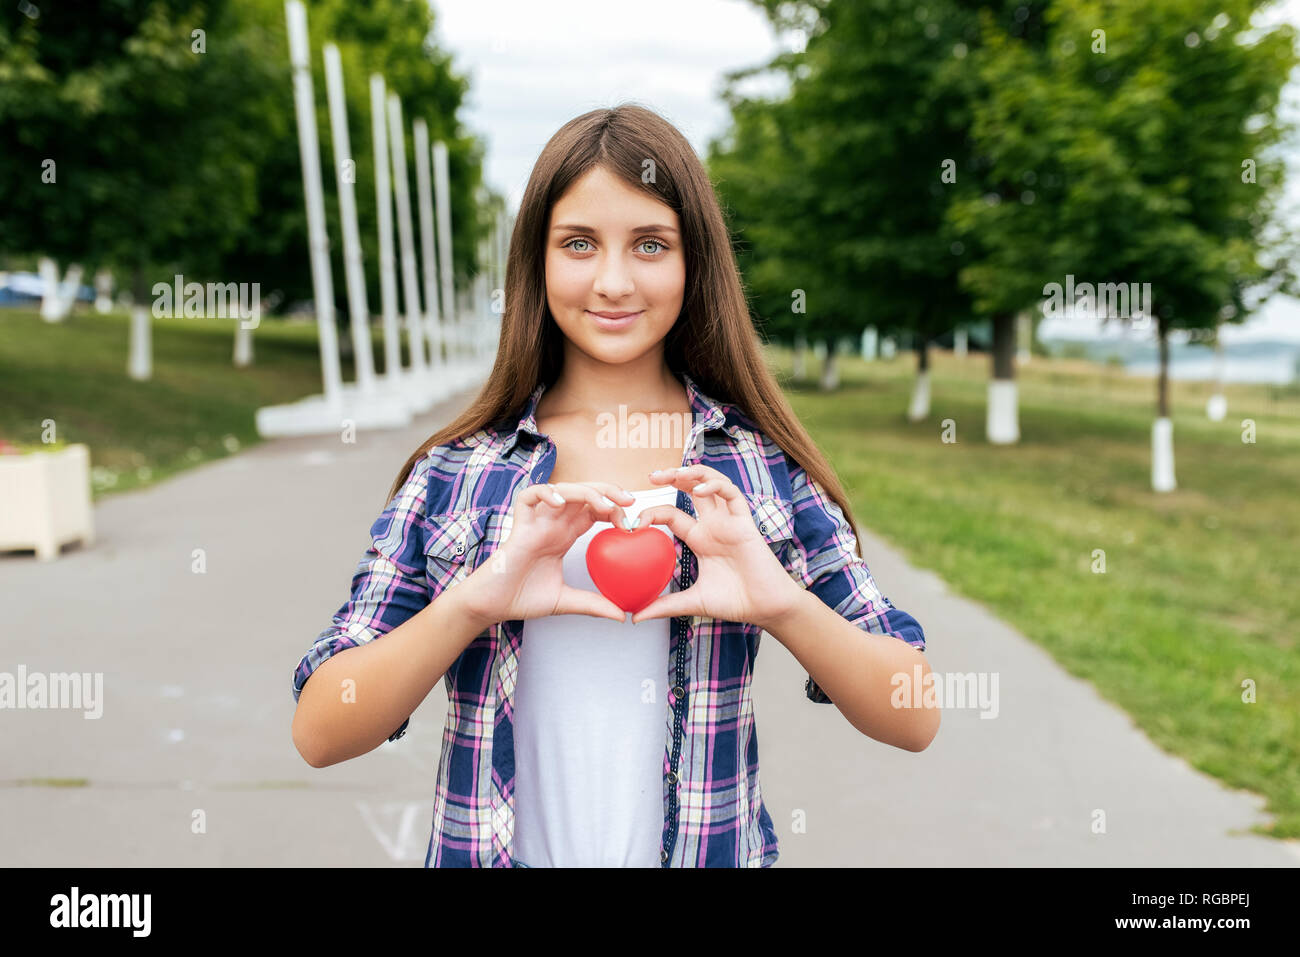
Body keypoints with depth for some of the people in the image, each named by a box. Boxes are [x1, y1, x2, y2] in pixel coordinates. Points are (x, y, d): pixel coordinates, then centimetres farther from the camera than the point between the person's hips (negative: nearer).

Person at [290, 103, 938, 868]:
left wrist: (781, 604, -26)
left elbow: (914, 722, -8)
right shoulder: (453, 474, -6)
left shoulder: (759, 467, -7)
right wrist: (473, 602, -26)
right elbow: (320, 734, -10)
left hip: (711, 851, 0)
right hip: (498, 850, 1)